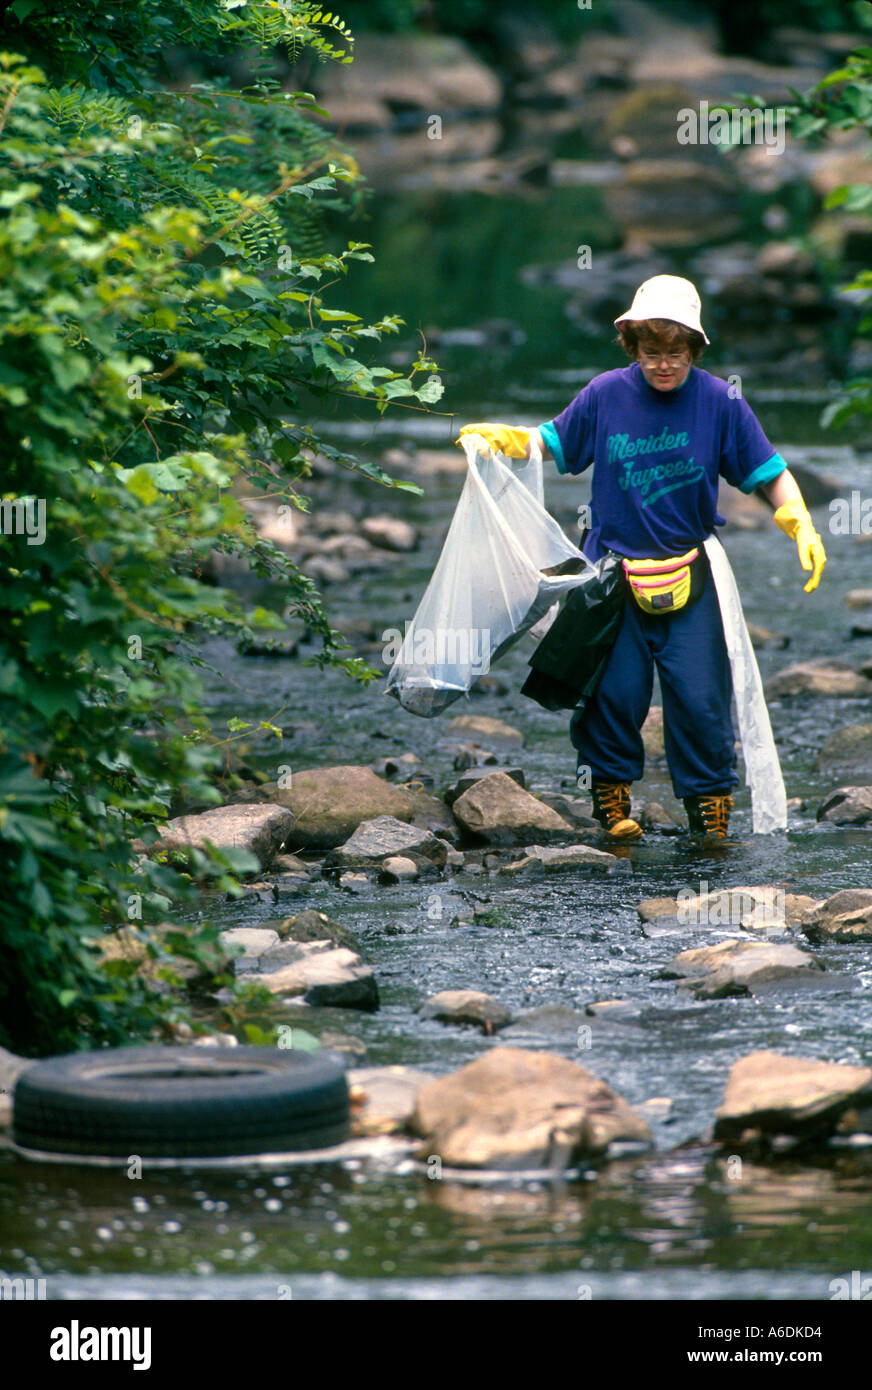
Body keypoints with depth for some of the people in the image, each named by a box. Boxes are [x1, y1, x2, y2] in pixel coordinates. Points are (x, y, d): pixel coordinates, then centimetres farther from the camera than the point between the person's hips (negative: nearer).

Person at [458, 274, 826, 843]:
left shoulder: (719, 401, -4)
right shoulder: (606, 394, -2)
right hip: (613, 569, 1)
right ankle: (611, 791, 17)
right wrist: (501, 438, -5)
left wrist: (803, 529, -15)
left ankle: (709, 801, 7)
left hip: (688, 576, -1)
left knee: (699, 695, -6)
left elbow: (771, 474, 0)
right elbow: (554, 443, 12)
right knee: (615, 692, -2)